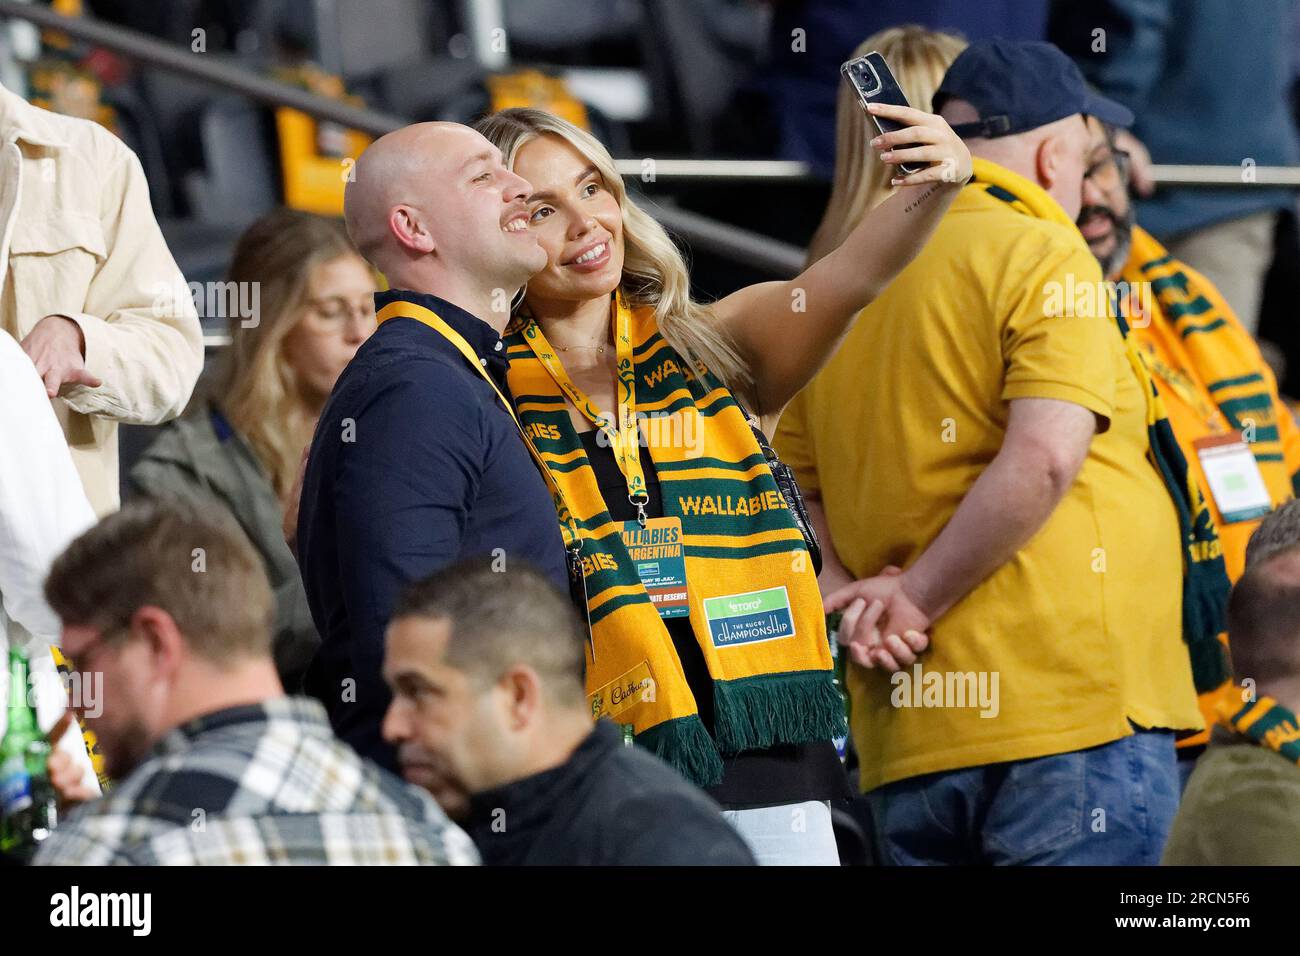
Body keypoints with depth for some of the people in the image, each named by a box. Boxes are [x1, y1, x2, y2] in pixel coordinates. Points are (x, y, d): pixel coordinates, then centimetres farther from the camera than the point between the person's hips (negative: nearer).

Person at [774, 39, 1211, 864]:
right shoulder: (1042, 255, -4)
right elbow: (1043, 458, -17)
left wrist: (847, 594, 2)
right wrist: (918, 600, -10)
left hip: (905, 736, 7)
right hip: (1073, 705, -7)